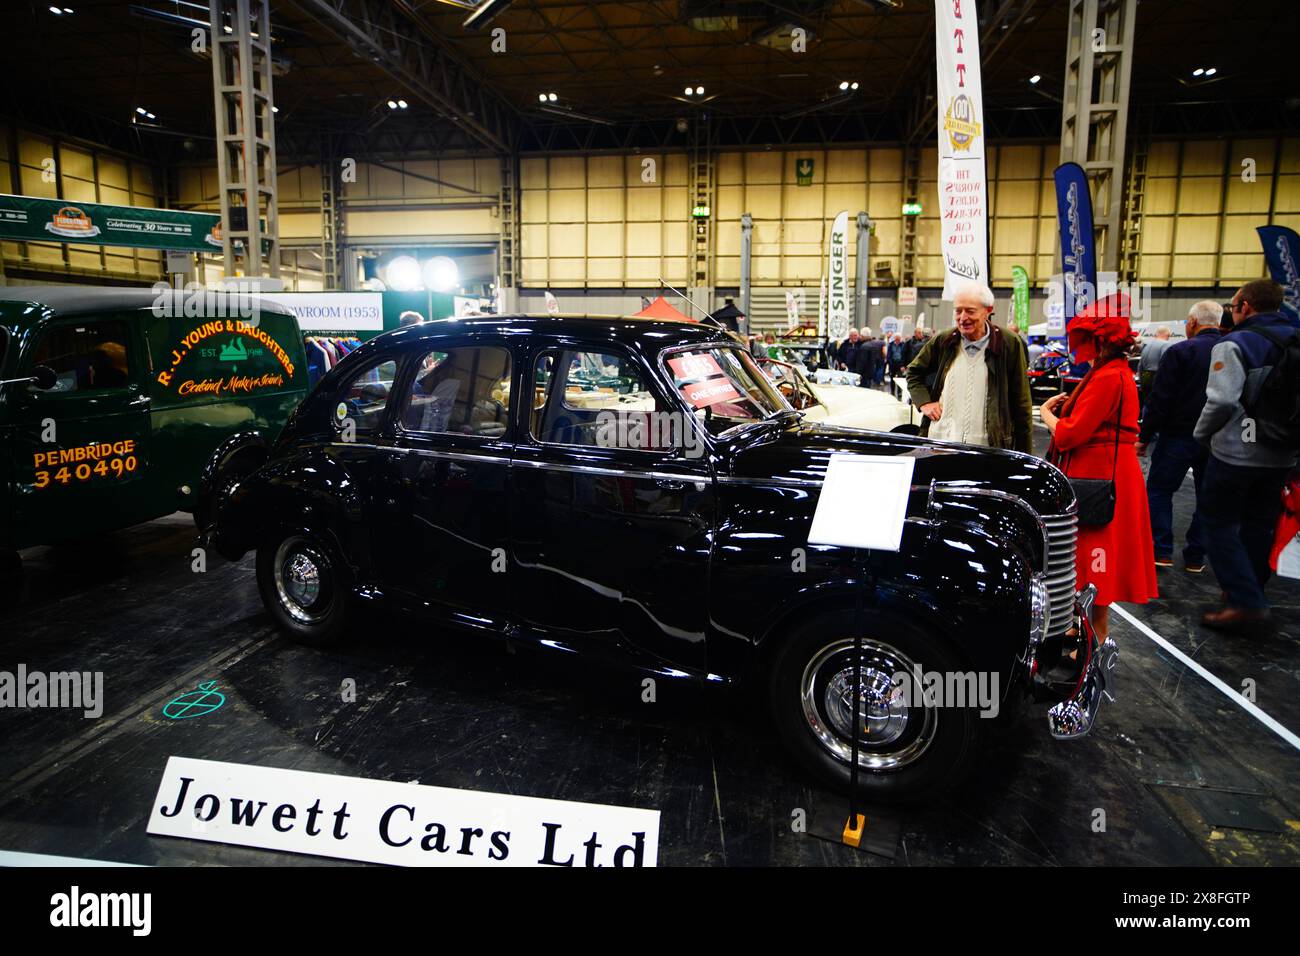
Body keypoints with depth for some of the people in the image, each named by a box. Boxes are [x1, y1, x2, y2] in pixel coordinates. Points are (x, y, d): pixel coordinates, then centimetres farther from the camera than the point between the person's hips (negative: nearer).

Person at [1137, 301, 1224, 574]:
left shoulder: (1180, 351, -12)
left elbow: (1159, 400, -14)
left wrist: (1144, 437, -8)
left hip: (1179, 436, -5)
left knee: (1159, 490, 8)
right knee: (1208, 496, 12)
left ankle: (1161, 551, 5)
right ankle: (1195, 557, 15)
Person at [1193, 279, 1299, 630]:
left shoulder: (1235, 344, -14)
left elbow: (1222, 400, -23)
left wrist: (1201, 432, -7)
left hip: (1236, 453, -7)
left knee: (1219, 524, 3)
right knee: (1258, 526, 18)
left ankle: (1245, 601, -4)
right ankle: (1250, 594, 30)